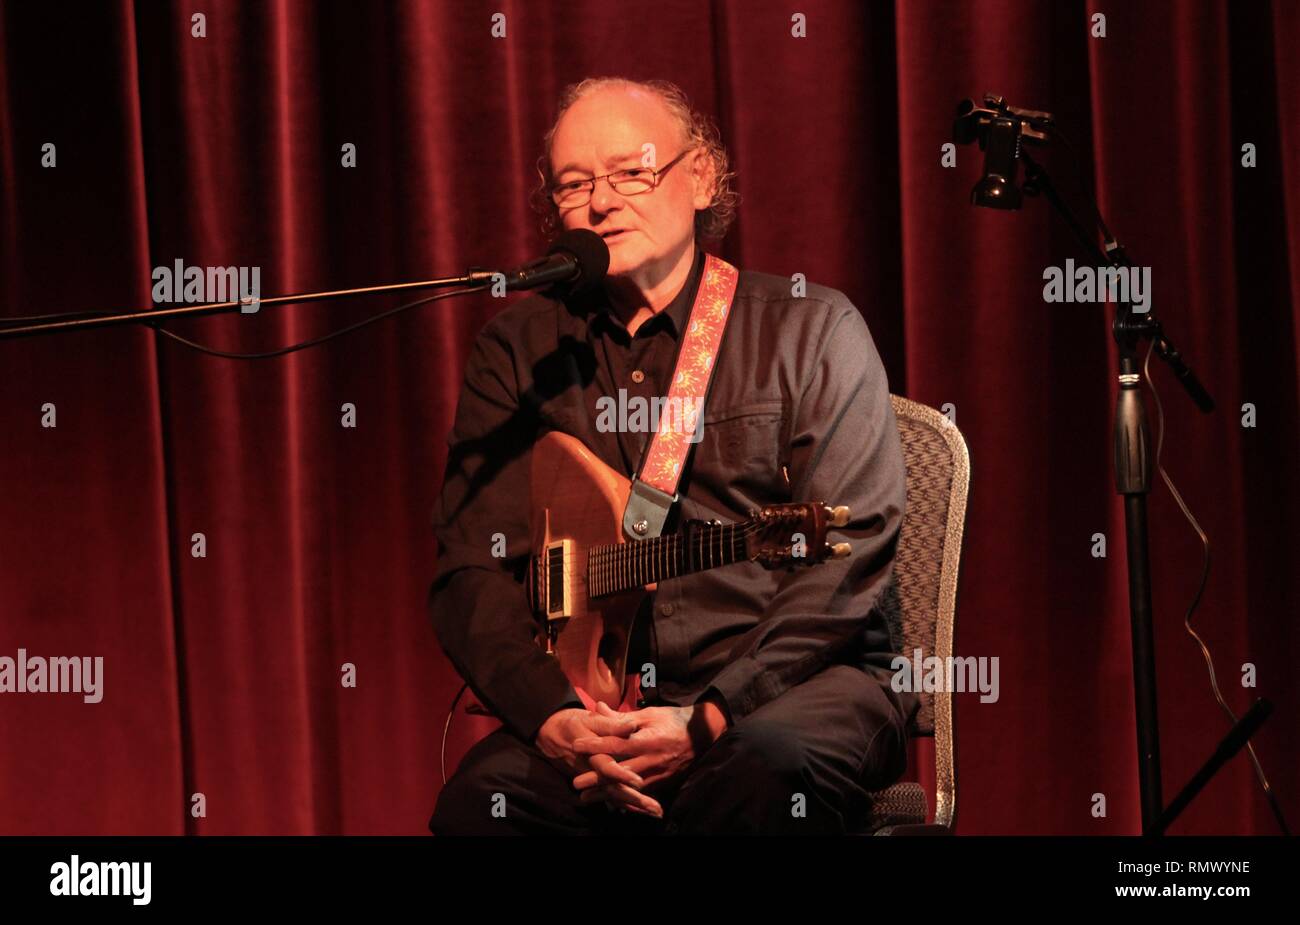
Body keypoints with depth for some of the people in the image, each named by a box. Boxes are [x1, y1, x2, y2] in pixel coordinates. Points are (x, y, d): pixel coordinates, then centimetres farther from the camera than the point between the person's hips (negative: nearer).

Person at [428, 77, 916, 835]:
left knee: (762, 772, -35)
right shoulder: (518, 351, 13)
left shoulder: (813, 330, 4)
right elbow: (472, 569, 5)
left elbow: (848, 559, -5)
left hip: (801, 680, -1)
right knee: (481, 798, -28)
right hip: (592, 694, 2)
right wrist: (555, 716, -14)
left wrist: (712, 717, -17)